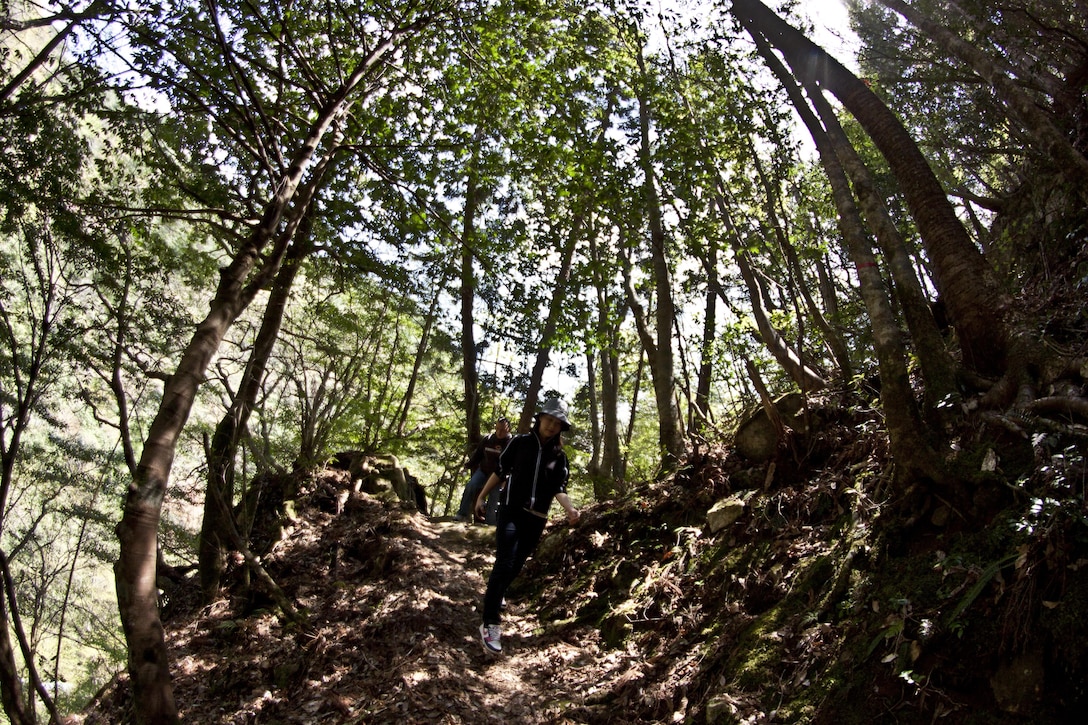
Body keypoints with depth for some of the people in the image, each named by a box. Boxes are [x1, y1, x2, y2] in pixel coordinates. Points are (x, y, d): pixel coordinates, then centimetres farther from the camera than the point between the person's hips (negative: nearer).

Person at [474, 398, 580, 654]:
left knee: (516, 565, 13)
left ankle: (496, 595, 43)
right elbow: (500, 471, 4)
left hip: (536, 519, 4)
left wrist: (570, 508, -18)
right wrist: (482, 496, 6)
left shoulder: (559, 456, 5)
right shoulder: (520, 442, -2)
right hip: (511, 511, -3)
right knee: (505, 564, -16)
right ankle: (490, 623, -13)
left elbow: (558, 489, 0)